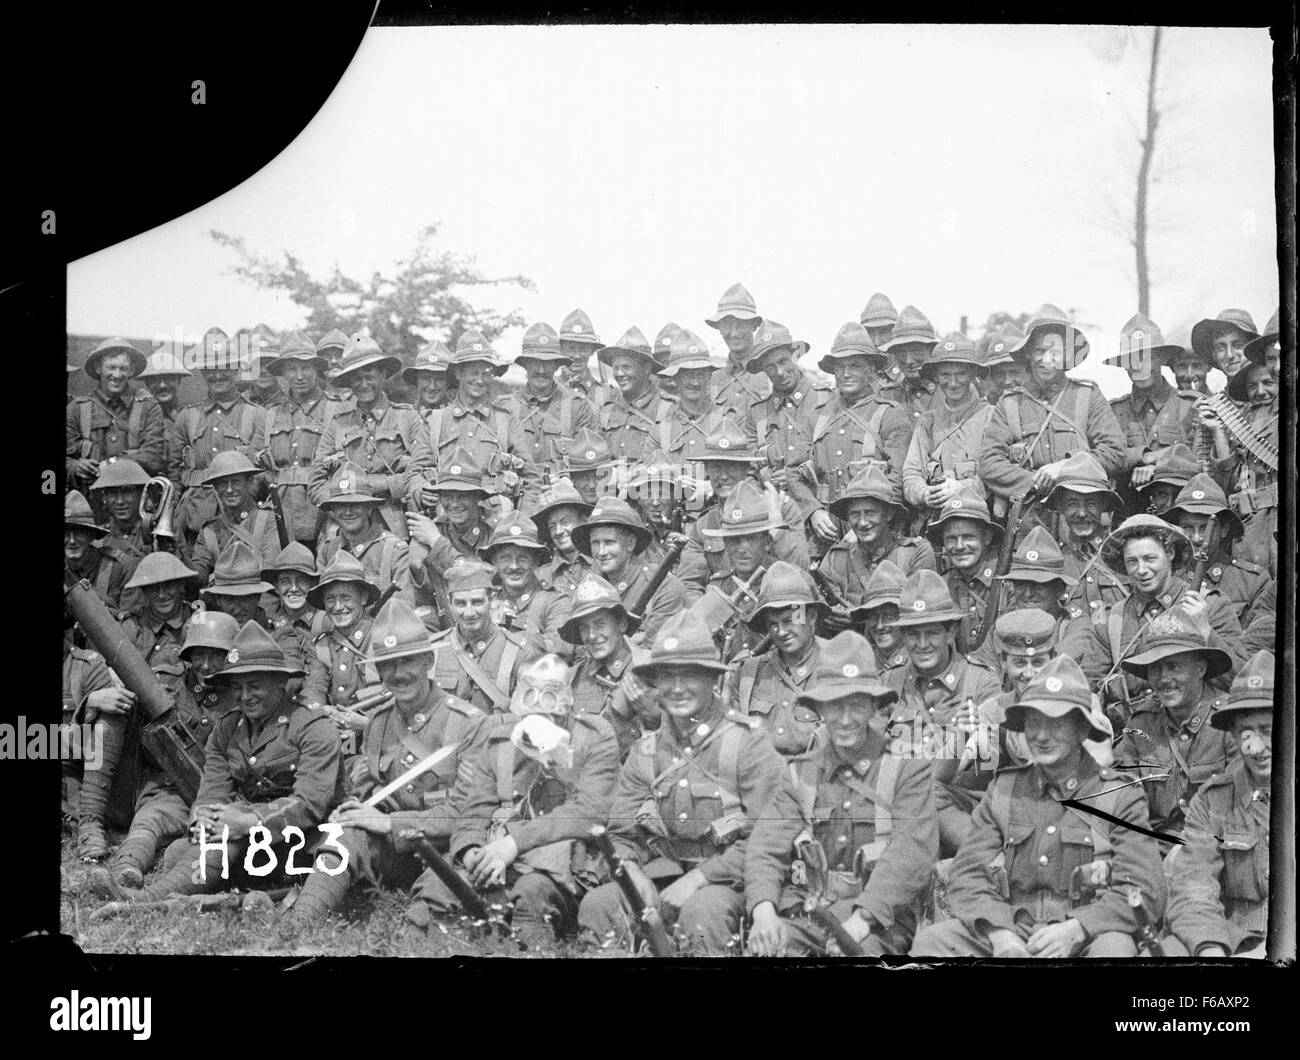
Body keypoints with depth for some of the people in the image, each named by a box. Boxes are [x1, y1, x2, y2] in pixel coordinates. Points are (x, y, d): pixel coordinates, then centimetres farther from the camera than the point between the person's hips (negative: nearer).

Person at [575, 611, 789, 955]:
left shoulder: (748, 743, -7)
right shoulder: (645, 751, 10)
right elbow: (619, 834, 9)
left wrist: (700, 877, -20)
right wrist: (633, 873, -13)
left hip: (726, 879, -4)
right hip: (662, 875, 4)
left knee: (702, 910, -37)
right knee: (596, 904, -22)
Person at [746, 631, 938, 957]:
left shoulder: (907, 769, 3)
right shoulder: (802, 773, 13)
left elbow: (912, 854, -9)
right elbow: (766, 846, 4)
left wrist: (859, 921, -21)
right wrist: (763, 910, -16)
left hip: (877, 921, -2)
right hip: (803, 914, 2)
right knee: (769, 945, -27)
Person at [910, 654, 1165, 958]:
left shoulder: (1120, 796, 4)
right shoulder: (1002, 790, 11)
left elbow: (1145, 893, -4)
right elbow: (967, 877, 4)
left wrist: (1075, 930, -19)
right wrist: (999, 933, -16)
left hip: (1088, 936, -2)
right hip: (1010, 934, 2)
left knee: (1114, 947, -35)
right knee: (932, 940, -23)